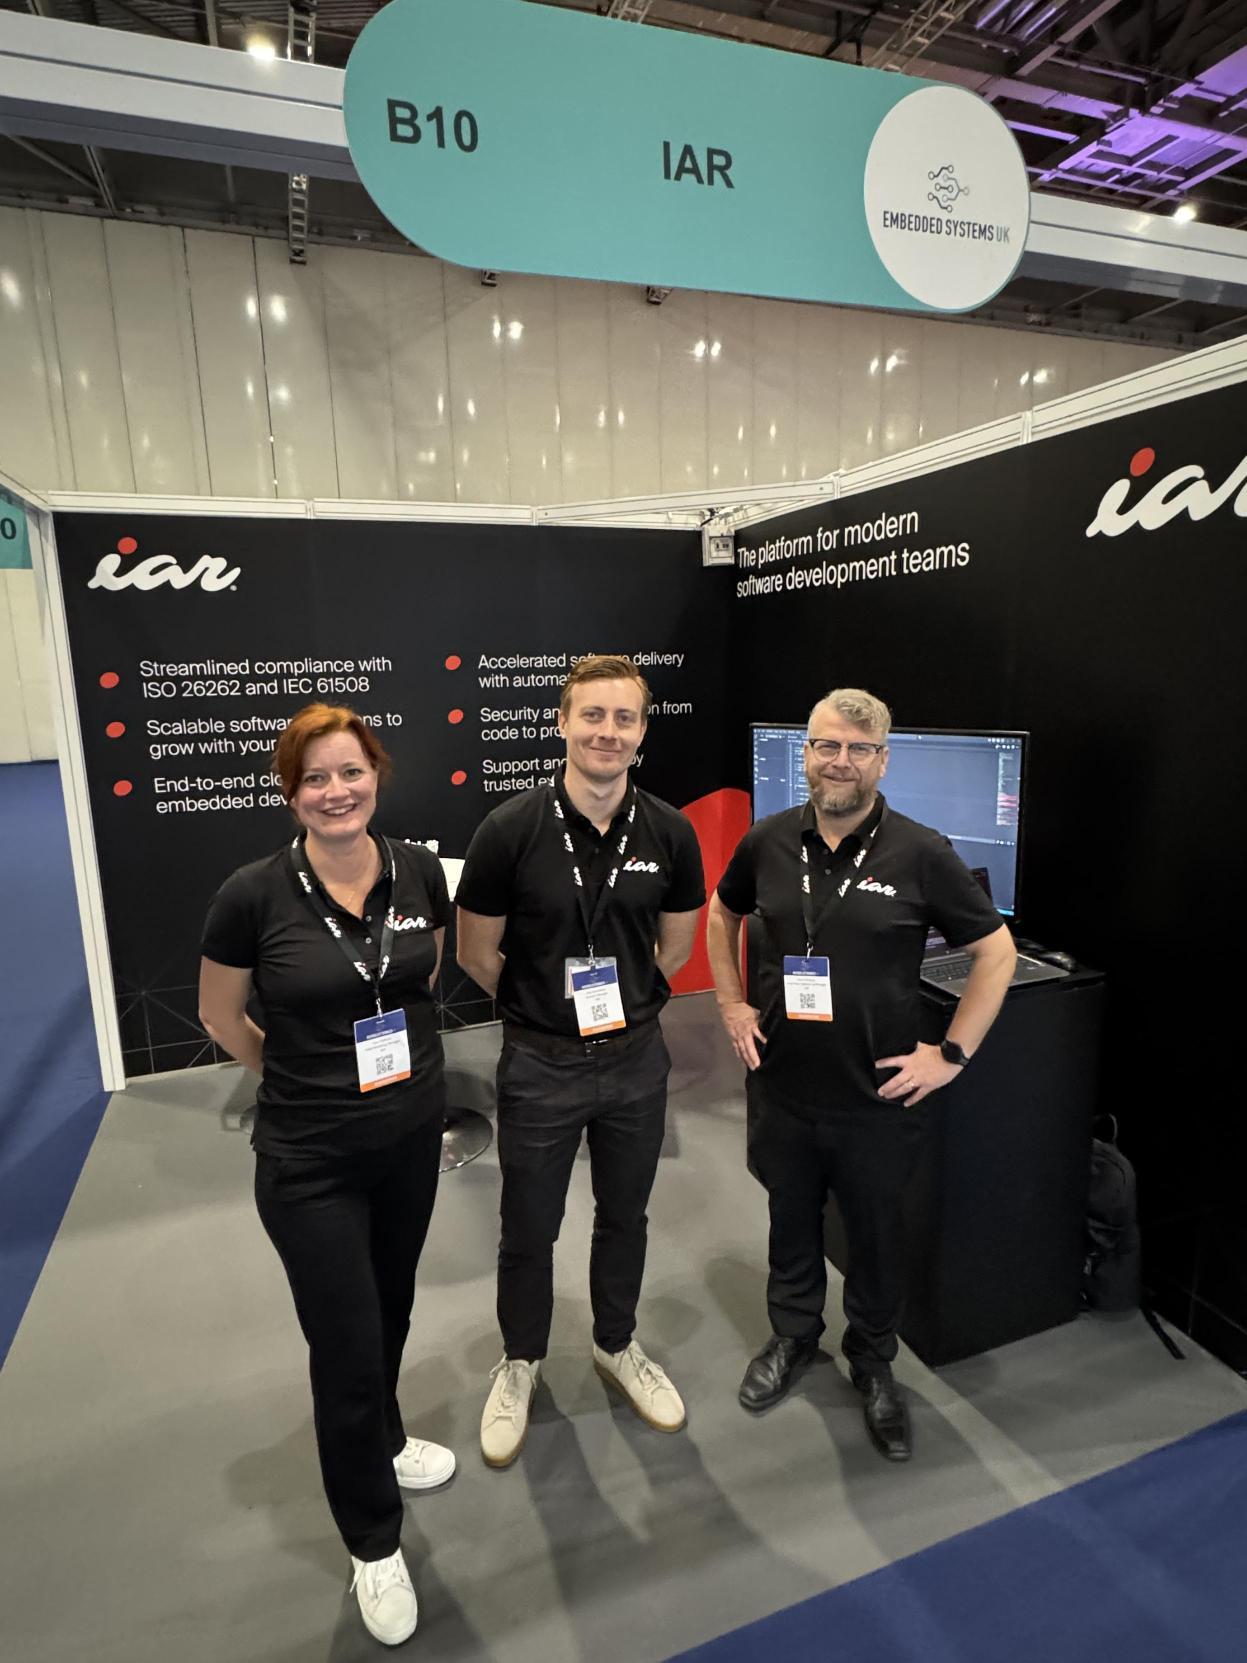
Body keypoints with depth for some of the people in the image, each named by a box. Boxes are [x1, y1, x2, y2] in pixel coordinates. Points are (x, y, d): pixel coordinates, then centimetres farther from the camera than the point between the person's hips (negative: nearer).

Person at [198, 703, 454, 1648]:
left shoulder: (419, 872, -9)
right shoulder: (253, 895, -19)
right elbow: (222, 1018, -2)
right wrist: (301, 1076, 6)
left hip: (414, 1134, 4)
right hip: (310, 1159, -3)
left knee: (391, 1310, 25)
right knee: (346, 1345, 9)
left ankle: (382, 1439, 56)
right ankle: (374, 1541, 37)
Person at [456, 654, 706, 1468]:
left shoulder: (670, 832, -9)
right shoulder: (511, 829, -17)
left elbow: (677, 946, 5)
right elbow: (478, 955, -5)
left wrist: (622, 1002, 7)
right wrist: (546, 1006, 4)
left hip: (637, 1057, 3)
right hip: (541, 1064, -2)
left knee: (624, 1215, 22)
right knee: (529, 1229, 16)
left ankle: (617, 1346, 48)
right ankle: (521, 1362, 44)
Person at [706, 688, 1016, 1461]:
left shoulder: (921, 853, -13)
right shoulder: (769, 841, -4)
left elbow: (997, 951, -6)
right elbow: (722, 912, 14)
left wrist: (952, 1056, -9)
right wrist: (731, 1002, 6)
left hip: (879, 1094, -2)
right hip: (782, 1085, 3)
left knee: (878, 1231, 17)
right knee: (791, 1217, 21)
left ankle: (874, 1361, 43)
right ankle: (794, 1334, 48)